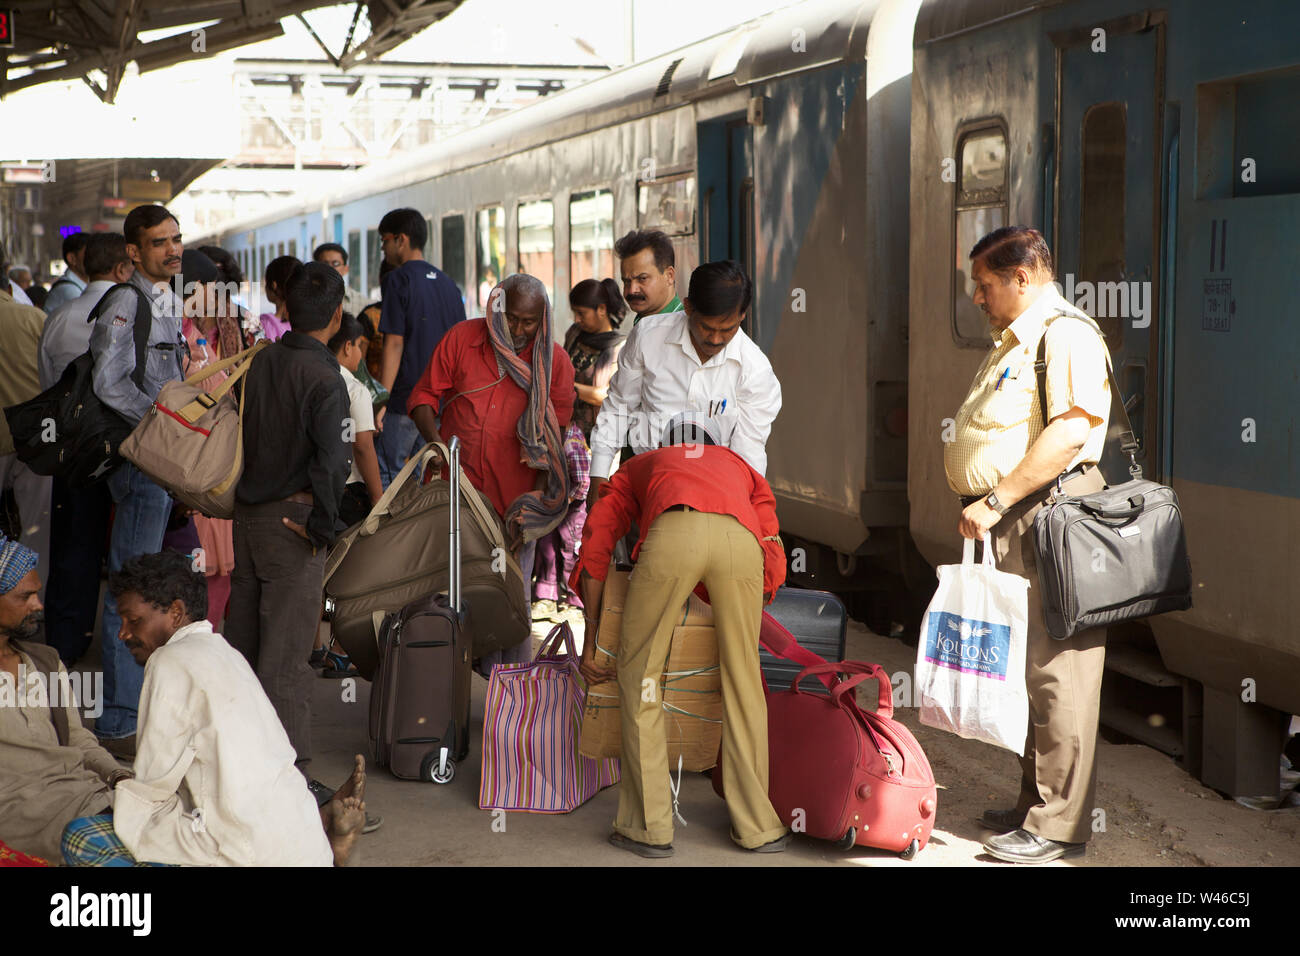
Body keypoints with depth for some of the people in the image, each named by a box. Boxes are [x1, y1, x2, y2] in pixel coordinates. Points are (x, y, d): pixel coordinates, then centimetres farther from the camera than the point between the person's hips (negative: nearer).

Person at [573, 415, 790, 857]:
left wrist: (590, 643, 34)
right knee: (742, 683, 18)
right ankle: (756, 825, 25)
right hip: (741, 539, 2)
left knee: (639, 673, 15)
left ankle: (649, 826, 16)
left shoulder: (638, 467, 43)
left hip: (672, 534, -1)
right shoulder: (740, 468, 46)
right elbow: (773, 566, 34)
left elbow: (594, 552, 30)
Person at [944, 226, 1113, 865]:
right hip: (1011, 525, 10)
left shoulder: (1067, 335, -10)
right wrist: (981, 511, 19)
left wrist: (995, 501, -22)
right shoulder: (1013, 344, 22)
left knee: (1055, 669, -7)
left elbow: (1070, 431, -22)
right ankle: (1035, 805, 24)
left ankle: (1058, 825, -1)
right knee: (1028, 669, 14)